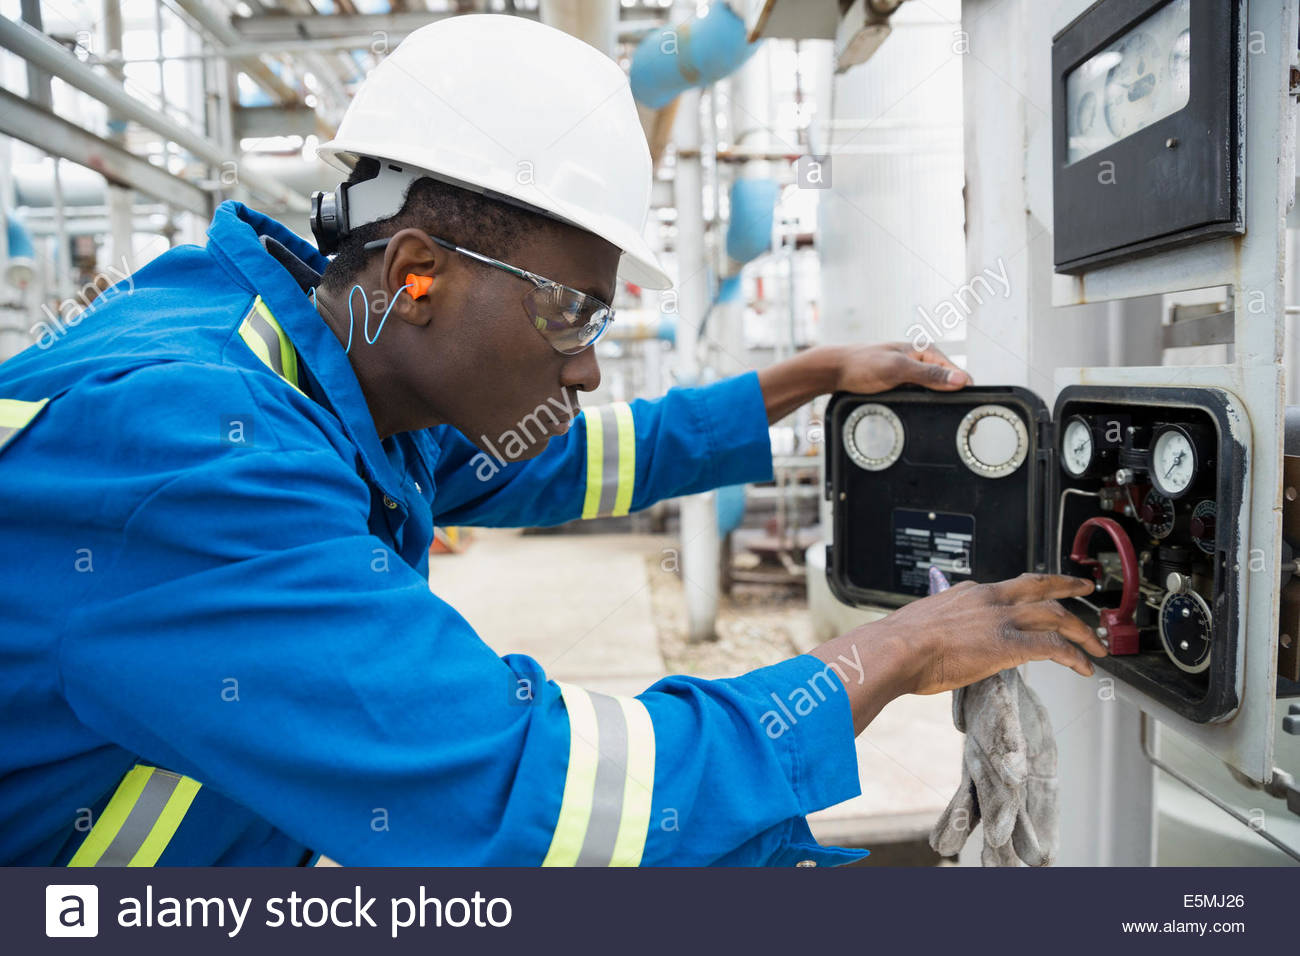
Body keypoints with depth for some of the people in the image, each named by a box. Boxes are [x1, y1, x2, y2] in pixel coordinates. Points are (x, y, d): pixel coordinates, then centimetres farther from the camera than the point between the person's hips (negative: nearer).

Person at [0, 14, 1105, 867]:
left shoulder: (359, 388, -5)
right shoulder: (180, 443, -30)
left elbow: (568, 457, 10)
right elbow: (513, 797, -35)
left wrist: (814, 375, 9)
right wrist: (892, 654, -24)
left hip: (264, 849, 7)